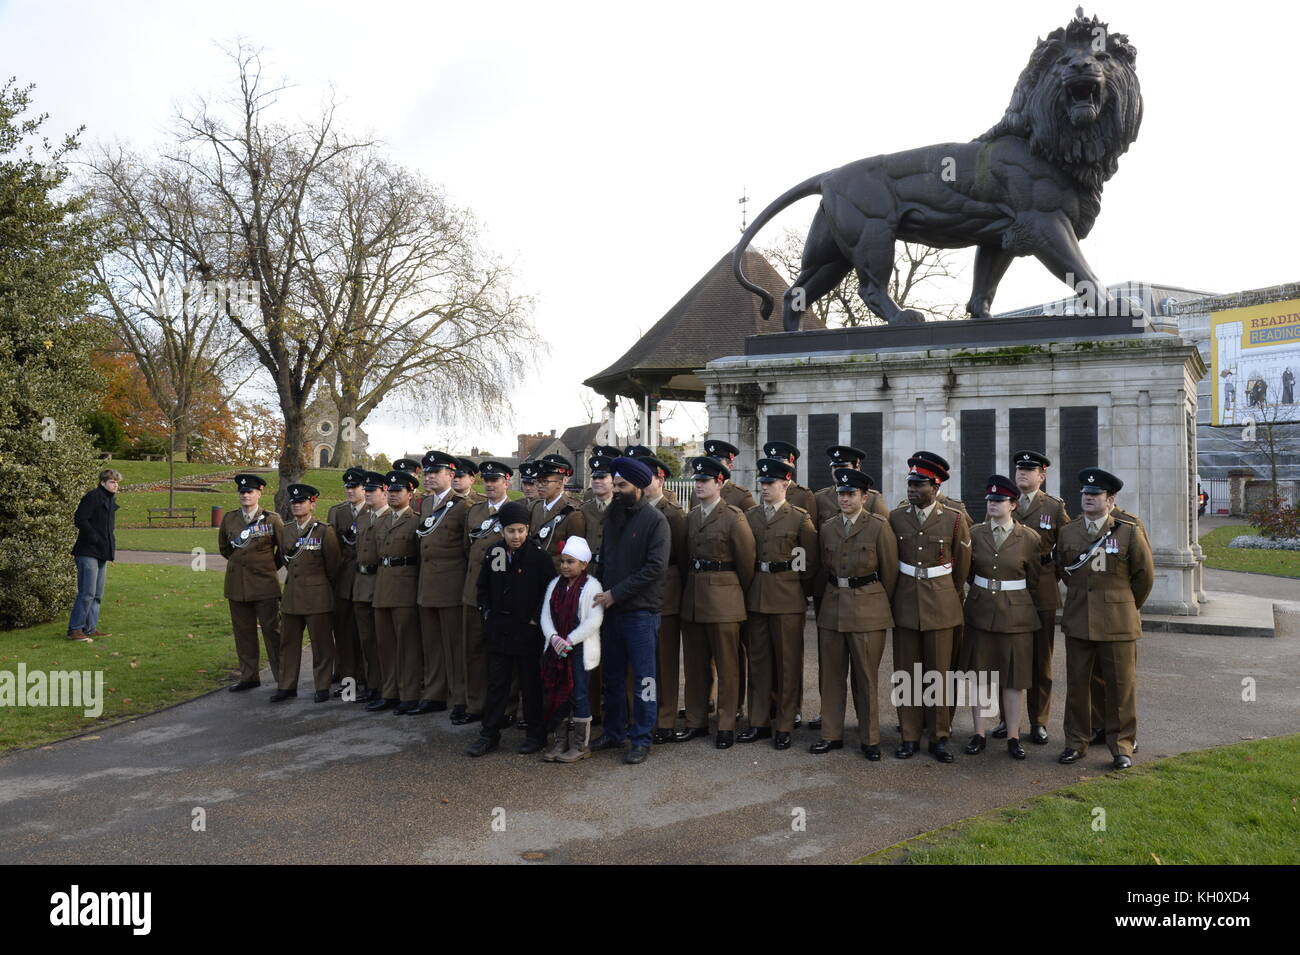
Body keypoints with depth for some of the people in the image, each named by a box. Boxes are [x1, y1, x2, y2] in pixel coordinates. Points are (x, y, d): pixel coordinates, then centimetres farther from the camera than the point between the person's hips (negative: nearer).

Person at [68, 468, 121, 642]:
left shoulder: (111, 500, 17)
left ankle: (90, 628, 19)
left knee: (97, 595, 12)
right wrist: (95, 538, -17)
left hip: (102, 553, 9)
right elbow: (79, 519, -18)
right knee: (87, 593, -10)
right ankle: (74, 630, -3)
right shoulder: (93, 496, -11)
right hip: (88, 552, -9)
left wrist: (111, 544, 13)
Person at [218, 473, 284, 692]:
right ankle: (248, 677, 20)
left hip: (265, 584, -4)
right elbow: (223, 547, 23)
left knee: (272, 631, -2)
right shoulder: (229, 519, 6)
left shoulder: (272, 519, -4)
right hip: (237, 585, 4)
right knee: (243, 632, 10)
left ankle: (283, 678, 2)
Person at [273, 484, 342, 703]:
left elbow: (333, 565, -2)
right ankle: (287, 685, 21)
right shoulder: (286, 531, 10)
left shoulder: (324, 531, -8)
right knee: (288, 641, 10)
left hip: (317, 596, -6)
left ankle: (322, 687, 11)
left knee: (321, 643, 2)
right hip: (292, 594, 6)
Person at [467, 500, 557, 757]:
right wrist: (487, 612, 9)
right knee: (496, 684, 10)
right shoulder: (493, 554, 3)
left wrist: (536, 619, -10)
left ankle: (536, 733, 19)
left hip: (527, 632, -4)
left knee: (530, 685, 7)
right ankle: (489, 734, 18)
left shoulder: (538, 557, -10)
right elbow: (483, 588, 17)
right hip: (498, 631, 4)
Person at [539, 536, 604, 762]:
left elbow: (594, 620, -15)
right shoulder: (554, 585, 11)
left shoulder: (591, 586, -8)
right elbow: (545, 615, 6)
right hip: (556, 648, 6)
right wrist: (554, 638, -12)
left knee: (578, 695, -2)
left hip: (580, 649, -6)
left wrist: (569, 640, -18)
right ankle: (561, 742, 20)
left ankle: (581, 745, 9)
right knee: (557, 694, 9)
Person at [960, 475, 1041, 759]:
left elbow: (1034, 581, 7)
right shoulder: (975, 533, 2)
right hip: (980, 612, 2)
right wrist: (983, 592, 13)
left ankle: (1013, 737, 14)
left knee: (1014, 677, 4)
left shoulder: (1029, 537, -3)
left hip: (1016, 615, -2)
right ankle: (979, 734, 15)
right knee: (978, 675, 5)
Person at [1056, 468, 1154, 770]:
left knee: (1121, 686, 5)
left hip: (1118, 623, -3)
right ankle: (1076, 742, 20)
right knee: (1077, 684, 9)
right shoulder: (1068, 533, 4)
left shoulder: (1130, 532, -6)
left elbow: (1144, 575, 3)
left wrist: (1129, 607, 11)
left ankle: (1122, 746, 18)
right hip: (1077, 621, 3)